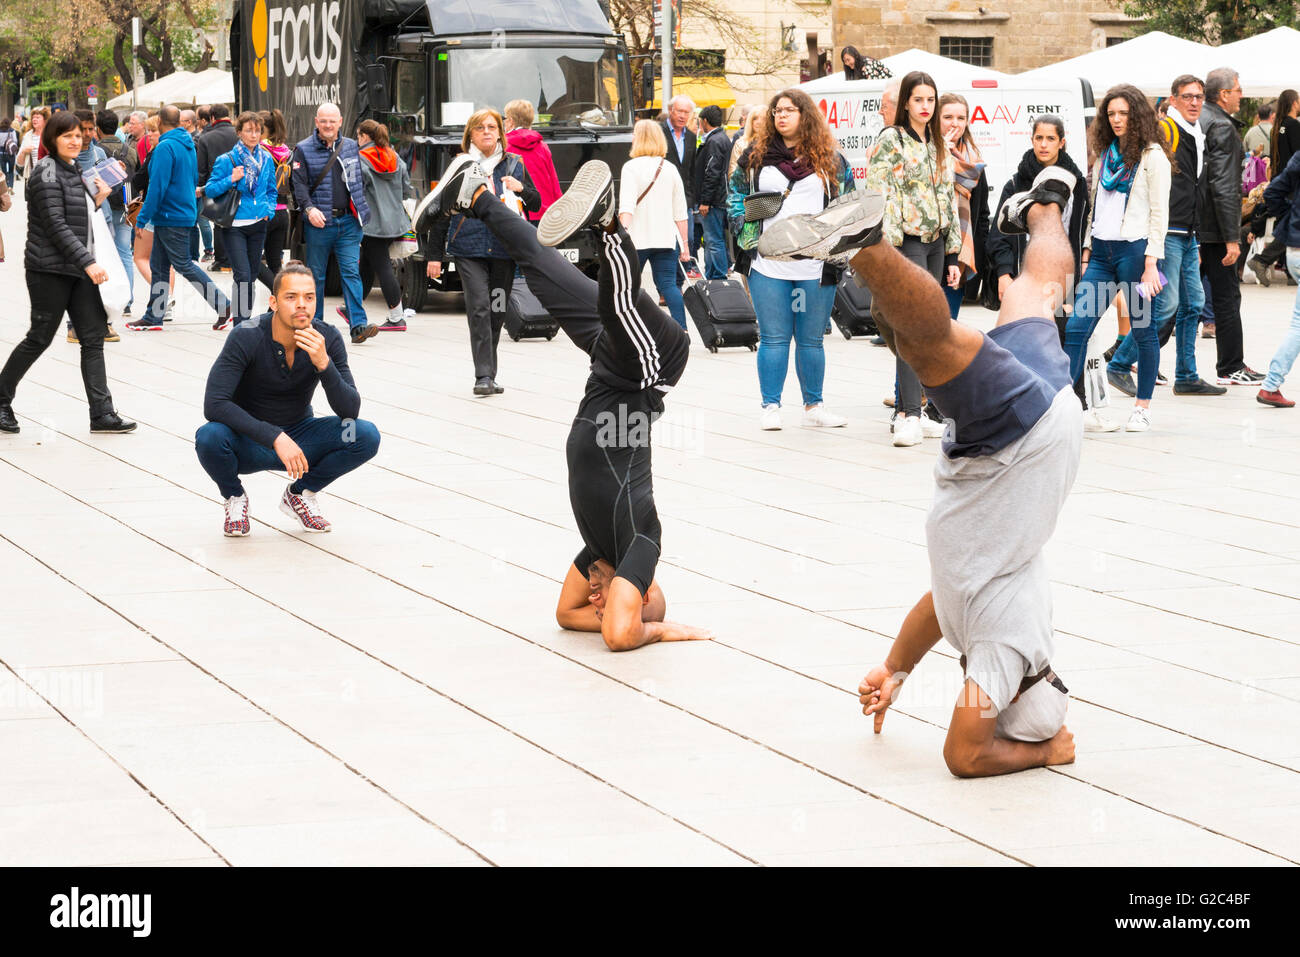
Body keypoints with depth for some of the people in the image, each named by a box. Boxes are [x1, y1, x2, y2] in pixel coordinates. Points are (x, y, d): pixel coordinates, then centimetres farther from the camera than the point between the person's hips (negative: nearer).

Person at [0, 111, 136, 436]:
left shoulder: (73, 171, 16)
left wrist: (96, 200, 8)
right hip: (50, 270, -8)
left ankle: (102, 412, -1)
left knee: (94, 337, 1)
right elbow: (56, 226, -18)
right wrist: (88, 262, -23)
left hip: (79, 269, 8)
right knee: (39, 338, 0)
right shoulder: (47, 173, -11)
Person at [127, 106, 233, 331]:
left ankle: (223, 305, -3)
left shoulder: (165, 147, -17)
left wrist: (142, 218, -17)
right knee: (158, 266, 12)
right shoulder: (188, 145, 11)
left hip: (172, 217, -9)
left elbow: (158, 186, -21)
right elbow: (194, 180, 20)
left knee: (184, 265, -4)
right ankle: (153, 317, 14)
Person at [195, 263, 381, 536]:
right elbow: (214, 404, -29)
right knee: (210, 438, -36)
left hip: (298, 437, 3)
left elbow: (350, 411, -18)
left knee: (366, 436, -22)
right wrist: (275, 438, -37)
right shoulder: (247, 336, -23)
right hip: (248, 441, -2)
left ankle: (300, 493, 5)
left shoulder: (327, 339, -14)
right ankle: (235, 497, 0)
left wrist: (324, 364, -35)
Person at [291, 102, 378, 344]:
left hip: (348, 223, 2)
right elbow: (299, 184, -8)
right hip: (318, 223, -2)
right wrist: (309, 208, -24)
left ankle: (358, 325, -12)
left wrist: (361, 210, 16)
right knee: (316, 274, 7)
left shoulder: (351, 147, 11)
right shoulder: (304, 150, 1)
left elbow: (360, 180, 20)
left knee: (351, 272, -6)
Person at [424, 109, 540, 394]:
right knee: (479, 307, -16)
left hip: (504, 250, 3)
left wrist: (521, 189, -5)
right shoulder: (460, 166, 4)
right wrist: (434, 255, 2)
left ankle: (488, 376, 20)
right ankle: (483, 376, -19)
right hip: (469, 250, -3)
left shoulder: (514, 164, 12)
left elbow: (536, 204, 17)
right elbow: (441, 211, 6)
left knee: (497, 312, 7)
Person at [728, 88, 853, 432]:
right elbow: (736, 194, 16)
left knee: (811, 340, 7)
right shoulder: (756, 155, 8)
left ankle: (814, 406, 15)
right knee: (773, 338, 0)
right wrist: (746, 232, 2)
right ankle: (770, 407, 6)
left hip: (816, 268, 0)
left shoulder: (830, 159, 7)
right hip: (768, 265, 0)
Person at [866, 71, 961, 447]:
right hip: (907, 242, -7)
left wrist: (952, 256, 17)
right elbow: (878, 194, -11)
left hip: (936, 243, 7)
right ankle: (911, 415, -20)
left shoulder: (938, 146, 18)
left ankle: (906, 412, 12)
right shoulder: (891, 140, -3)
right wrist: (886, 245, -20)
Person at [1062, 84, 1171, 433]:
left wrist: (1151, 262, -14)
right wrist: (1087, 250, 13)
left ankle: (1143, 407, 12)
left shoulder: (1152, 156, -2)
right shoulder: (1105, 156, 17)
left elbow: (1159, 213, -7)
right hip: (1102, 251, 6)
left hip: (1134, 248, -6)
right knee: (1076, 327, -4)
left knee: (1143, 329, 3)